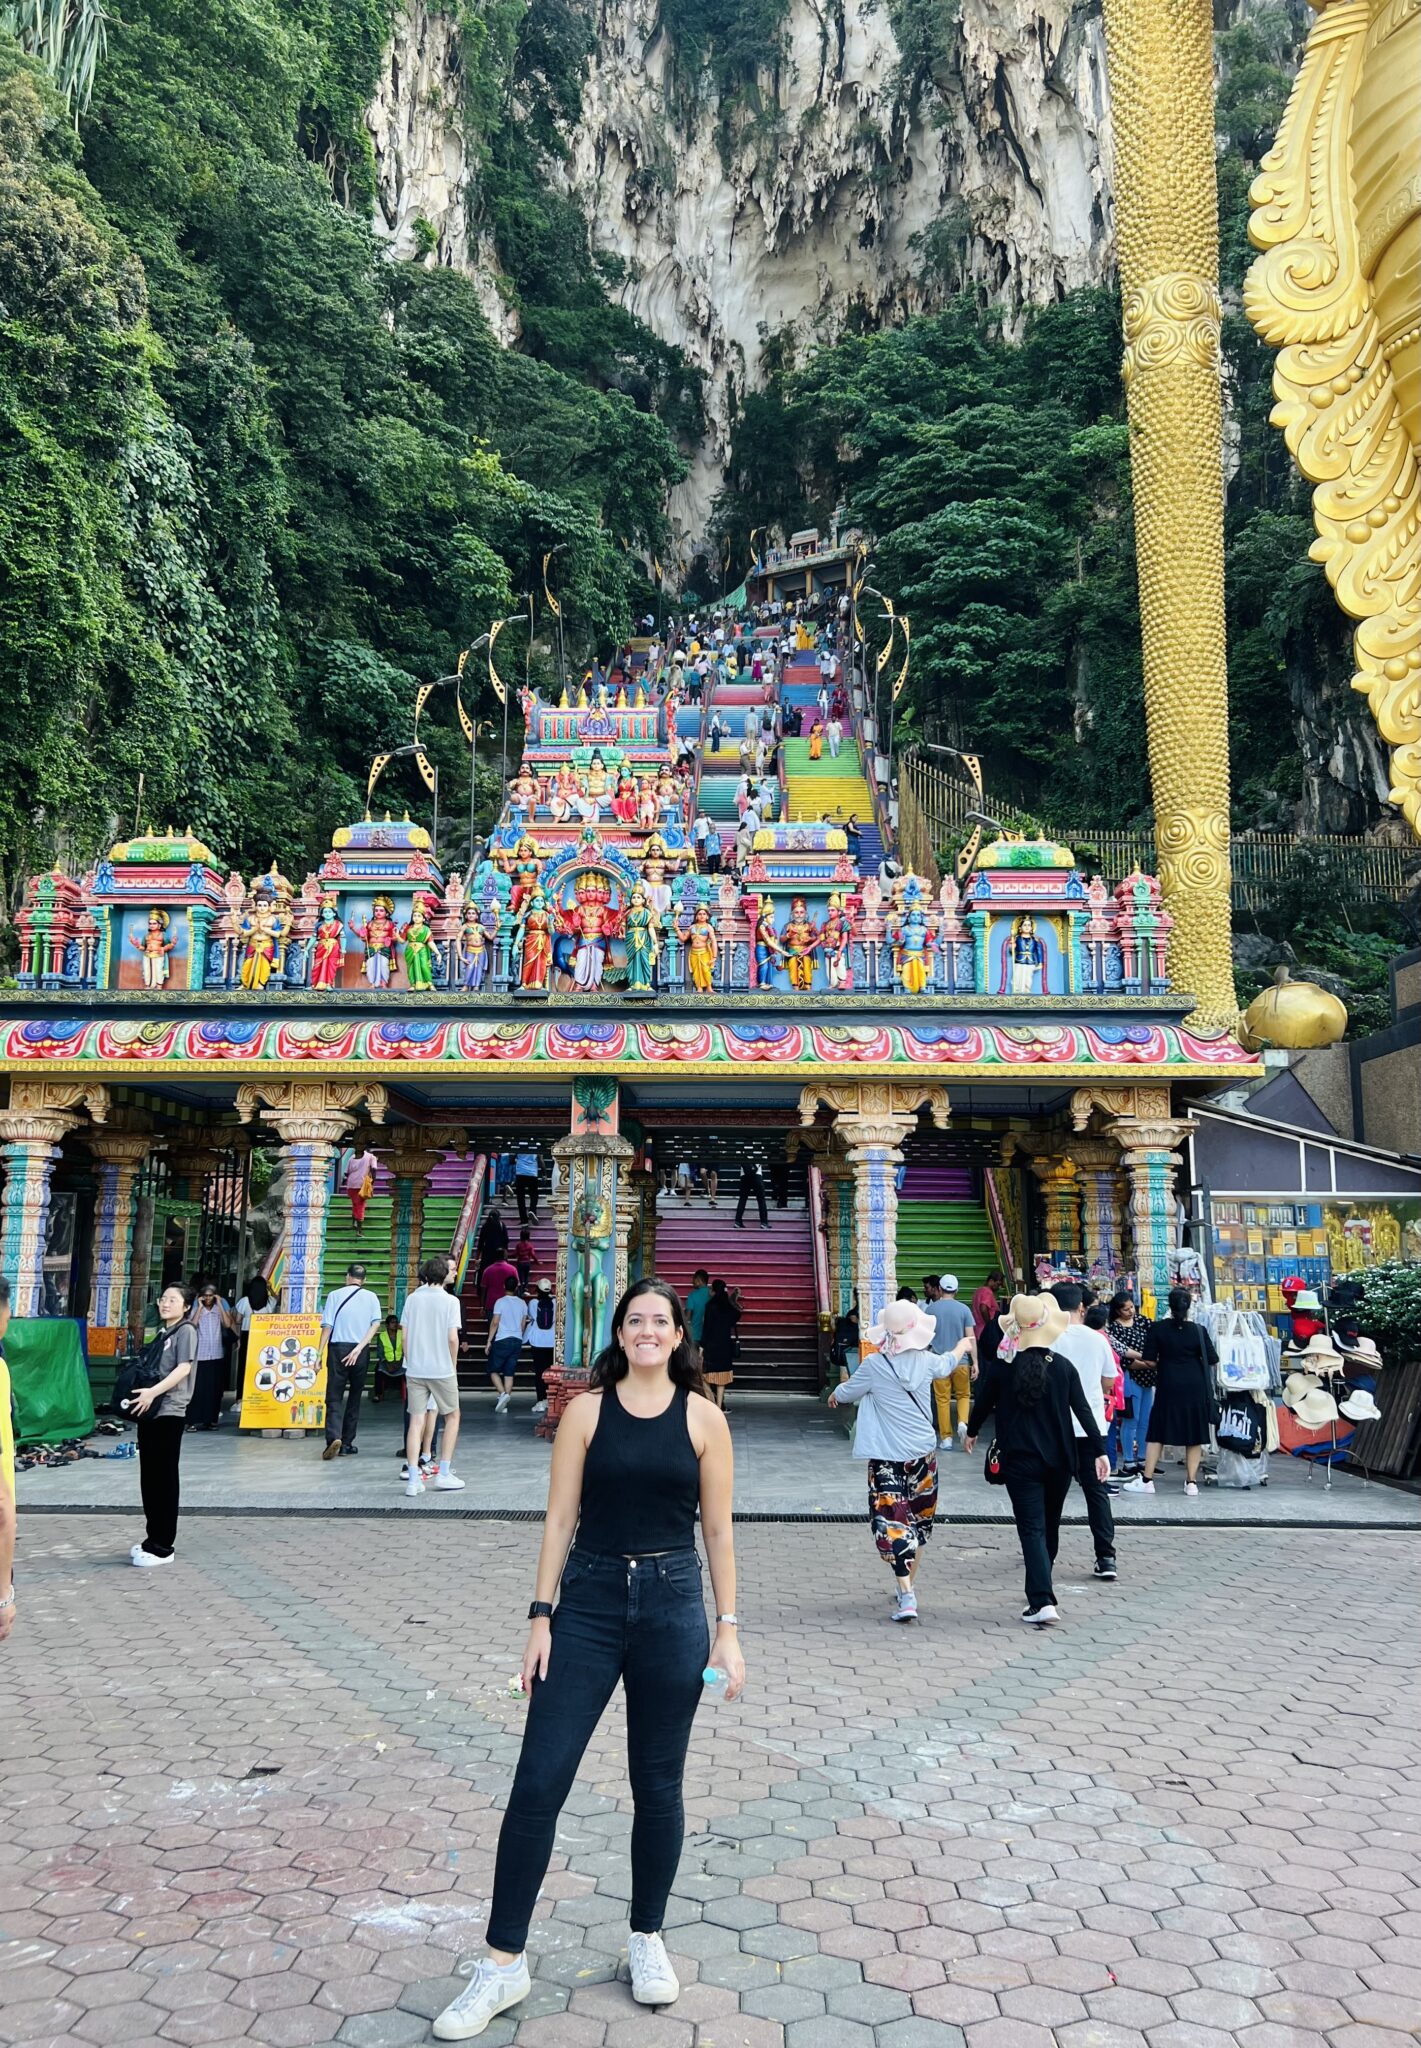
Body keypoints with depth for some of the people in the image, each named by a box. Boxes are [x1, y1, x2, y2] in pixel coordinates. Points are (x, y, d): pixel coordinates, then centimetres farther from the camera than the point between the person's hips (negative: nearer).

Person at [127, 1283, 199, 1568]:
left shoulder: (186, 1330, -5)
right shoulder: (161, 1332, 19)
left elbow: (184, 1368, -18)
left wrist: (153, 1392, -27)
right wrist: (141, 1395, 8)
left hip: (169, 1413, -8)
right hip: (149, 1411, 8)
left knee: (164, 1479, -3)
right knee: (149, 1478, 12)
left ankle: (162, 1547, 2)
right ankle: (153, 1538, 23)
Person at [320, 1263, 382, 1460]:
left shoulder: (335, 1295, 1)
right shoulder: (371, 1297, 5)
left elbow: (327, 1327, -4)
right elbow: (376, 1324, -8)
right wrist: (359, 1348, -12)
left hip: (338, 1348, -2)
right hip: (361, 1351, 2)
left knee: (333, 1397, -1)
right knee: (354, 1398, 13)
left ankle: (334, 1437, -22)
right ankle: (346, 1444, 15)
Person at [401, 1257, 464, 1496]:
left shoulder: (412, 1299, 3)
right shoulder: (450, 1301, -6)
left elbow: (404, 1336, 3)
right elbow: (452, 1338, -11)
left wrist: (409, 1362, 13)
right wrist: (453, 1366, 3)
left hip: (415, 1370, 3)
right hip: (442, 1370, -3)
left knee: (415, 1421, 4)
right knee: (452, 1417, 14)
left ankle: (413, 1480, 0)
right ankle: (443, 1474, 11)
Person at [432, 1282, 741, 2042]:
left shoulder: (703, 1418, -1)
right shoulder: (586, 1411, -2)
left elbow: (718, 1529, 2)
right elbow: (560, 1518, 0)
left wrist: (727, 1629, 0)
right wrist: (541, 1616, -3)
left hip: (673, 1607, 0)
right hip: (589, 1603, 0)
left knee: (658, 1785, 13)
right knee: (537, 1782, 1)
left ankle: (647, 1940, 33)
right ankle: (504, 1961, 15)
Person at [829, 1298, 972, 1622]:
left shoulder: (874, 1365, -12)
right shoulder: (926, 1361, -2)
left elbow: (847, 1392, 5)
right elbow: (946, 1364, 22)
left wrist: (834, 1395, 30)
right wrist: (963, 1345, 44)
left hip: (887, 1458, -4)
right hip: (923, 1453, 4)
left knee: (891, 1522, -4)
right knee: (918, 1519, 18)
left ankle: (906, 1595, -15)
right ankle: (908, 1586, 32)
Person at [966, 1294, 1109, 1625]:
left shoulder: (1001, 1367, -7)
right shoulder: (1063, 1367, -3)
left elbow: (983, 1403, 6)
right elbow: (1083, 1411, -5)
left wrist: (972, 1432, 24)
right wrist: (1099, 1451, 0)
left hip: (1019, 1460, -3)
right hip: (1059, 1460, 3)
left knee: (1032, 1528, -4)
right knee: (1050, 1524, 19)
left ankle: (1042, 1601, -16)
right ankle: (1042, 1587, 35)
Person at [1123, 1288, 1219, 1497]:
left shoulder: (1157, 1329, -6)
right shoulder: (1199, 1330, -5)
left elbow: (1149, 1361, -5)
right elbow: (1213, 1360, -2)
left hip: (1168, 1386, 0)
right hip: (1195, 1387, 1)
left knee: (1158, 1432, 7)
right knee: (1194, 1434, 9)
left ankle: (1147, 1480, 7)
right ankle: (1191, 1482, 11)